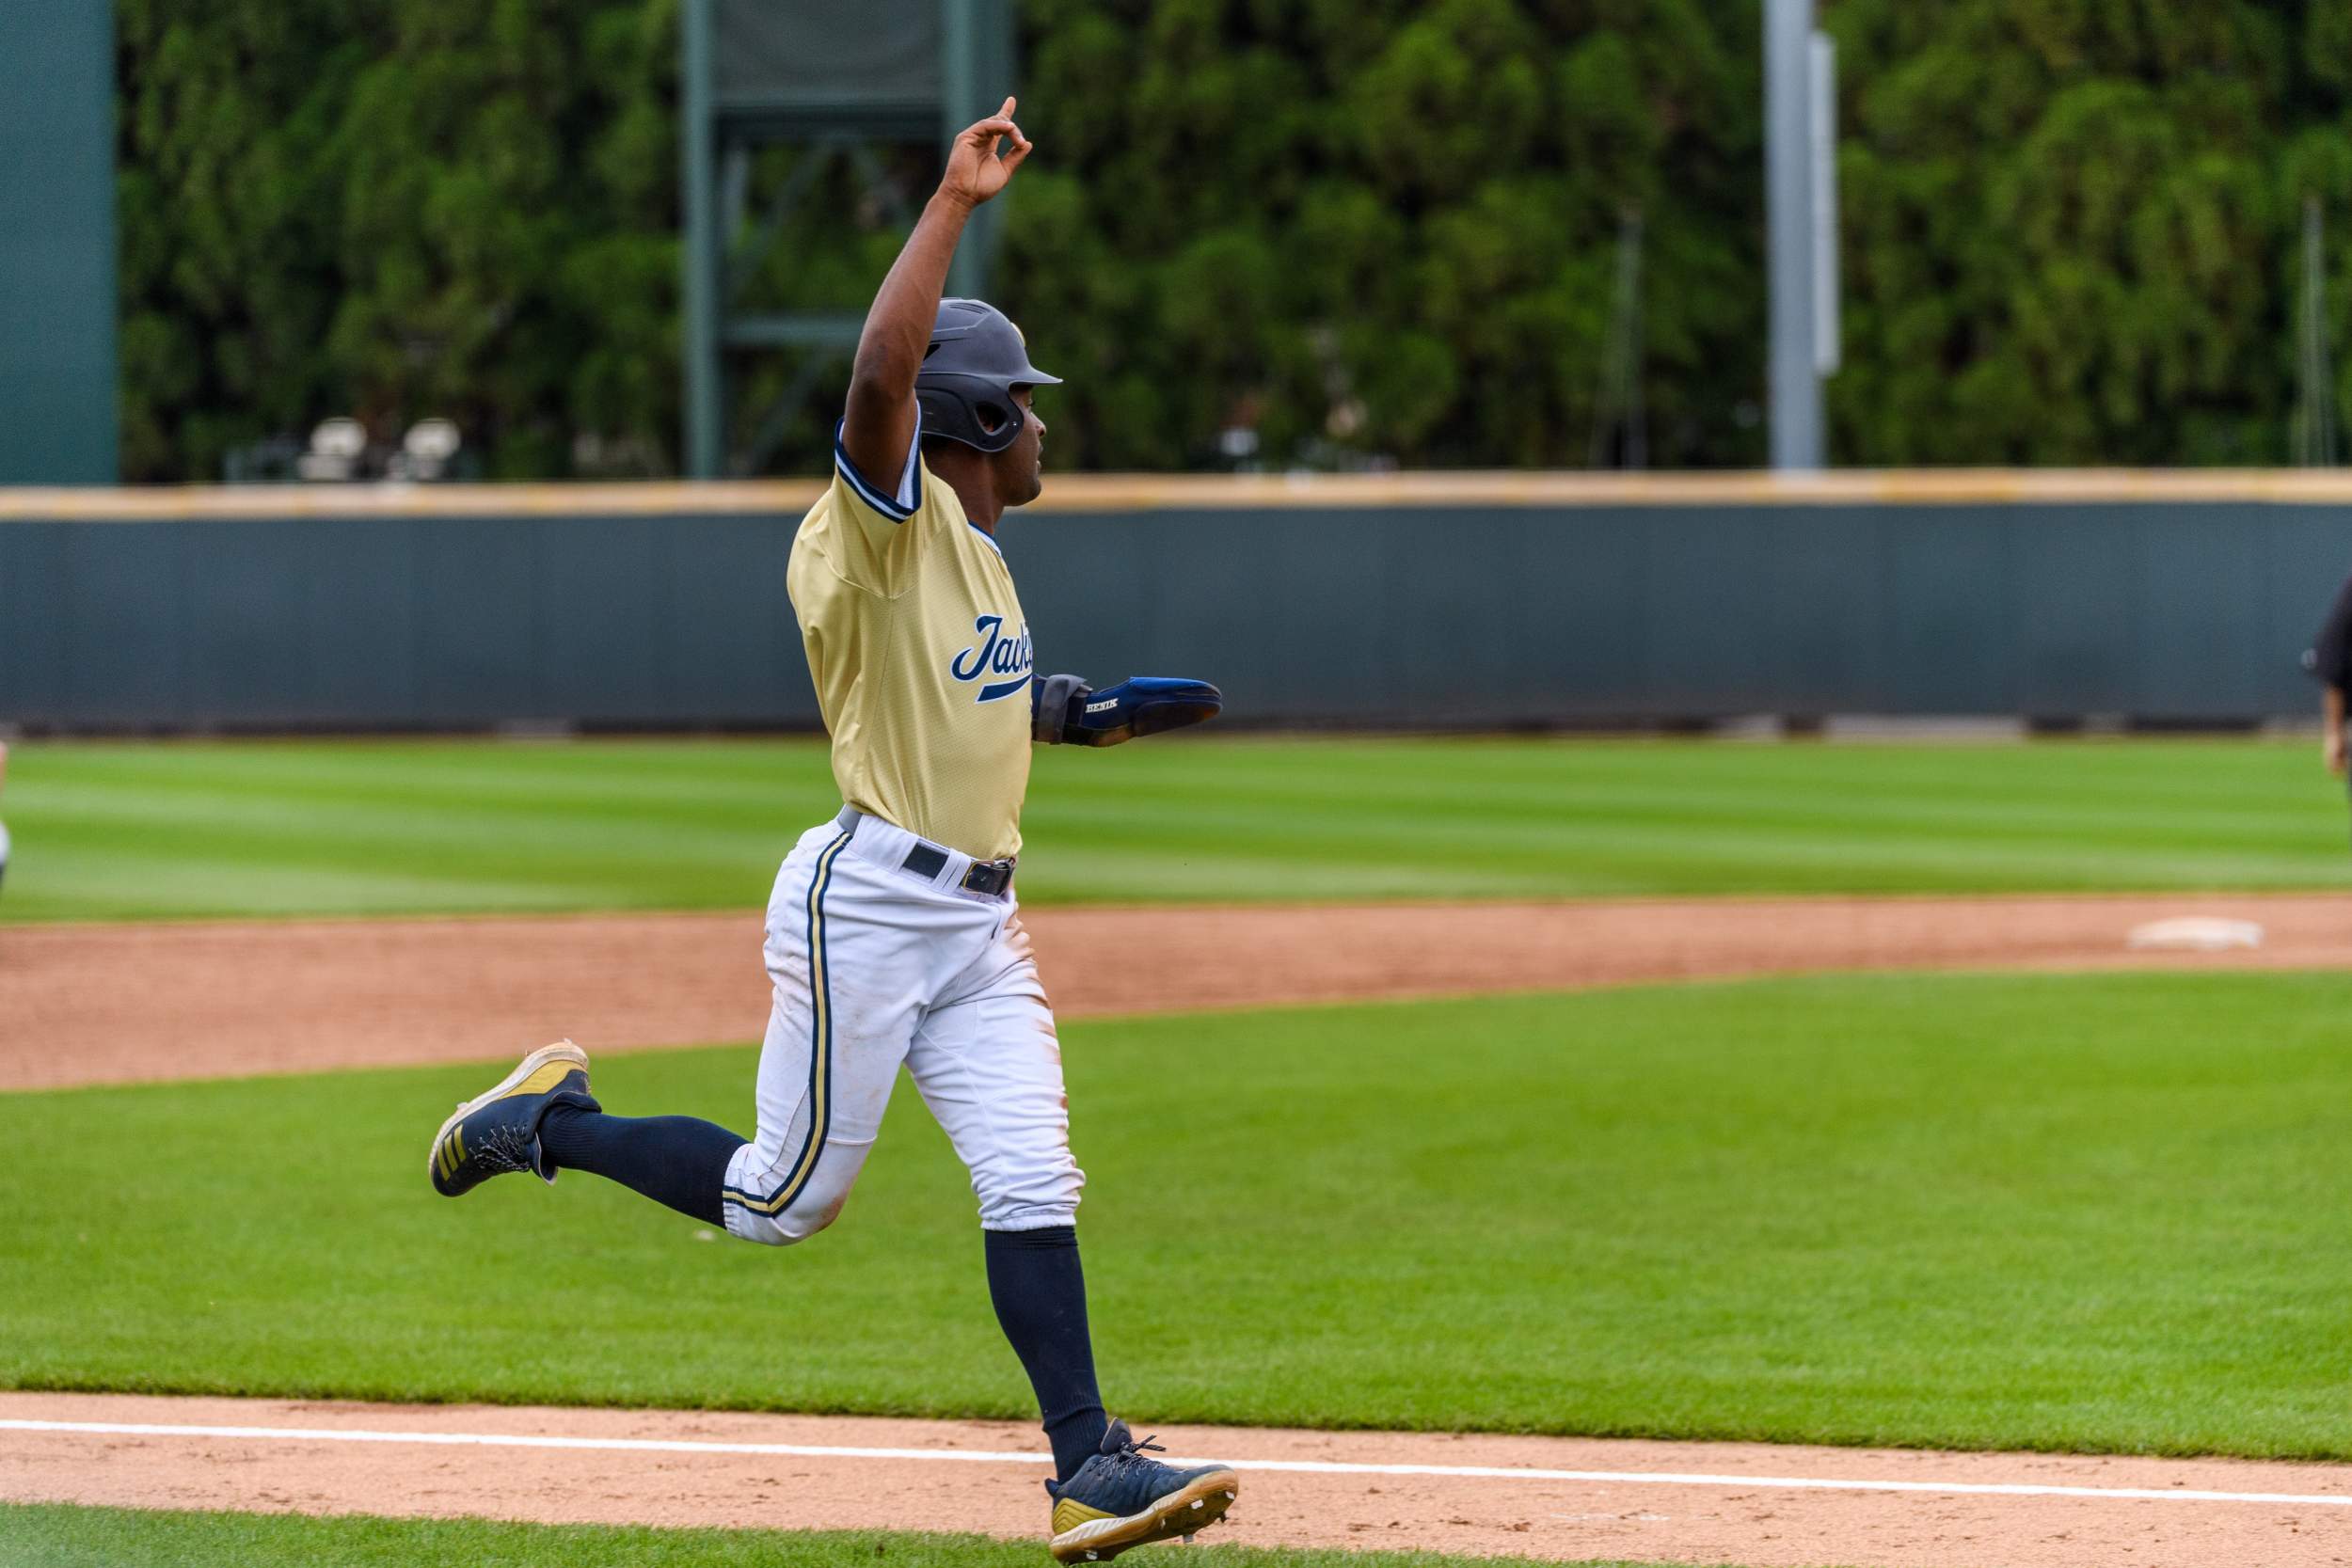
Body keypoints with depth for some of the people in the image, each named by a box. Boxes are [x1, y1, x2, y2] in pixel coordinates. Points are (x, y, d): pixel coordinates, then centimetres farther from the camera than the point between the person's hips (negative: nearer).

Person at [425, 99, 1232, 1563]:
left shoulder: (971, 552, 17)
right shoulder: (884, 524, -12)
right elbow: (880, 377, -31)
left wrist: (1062, 713, 19)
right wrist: (954, 204, -30)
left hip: (977, 922, 8)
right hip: (869, 903, -8)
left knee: (1032, 1188, -3)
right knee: (783, 1200, -1)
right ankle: (545, 1120, 20)